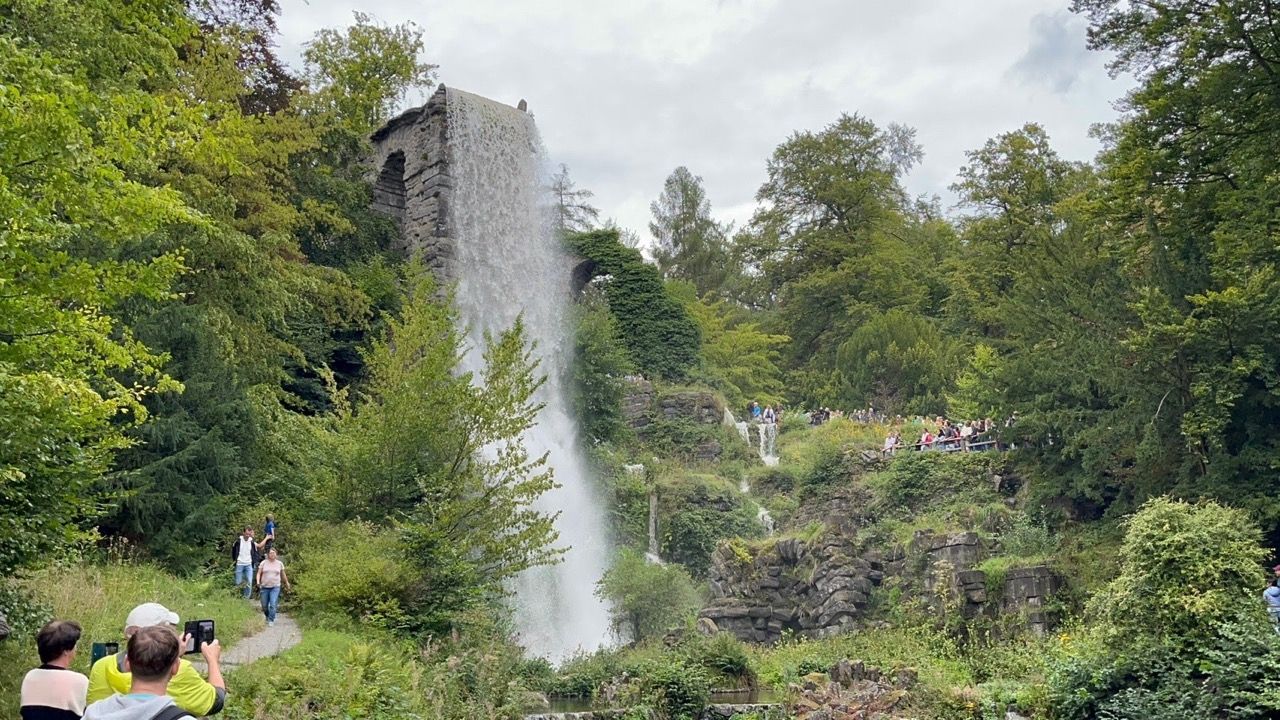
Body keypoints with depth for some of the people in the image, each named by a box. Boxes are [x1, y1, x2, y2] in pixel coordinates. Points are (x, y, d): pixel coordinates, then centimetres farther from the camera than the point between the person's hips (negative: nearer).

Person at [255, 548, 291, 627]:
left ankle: (271, 620, -4)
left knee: (273, 605, -14)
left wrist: (287, 583, 26)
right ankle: (267, 617, 34)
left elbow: (283, 574, 17)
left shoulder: (280, 563, 5)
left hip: (275, 587, -1)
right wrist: (258, 582, -15)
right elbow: (259, 573, 1)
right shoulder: (264, 563, 3)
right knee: (264, 606, 8)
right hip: (264, 587, 1)